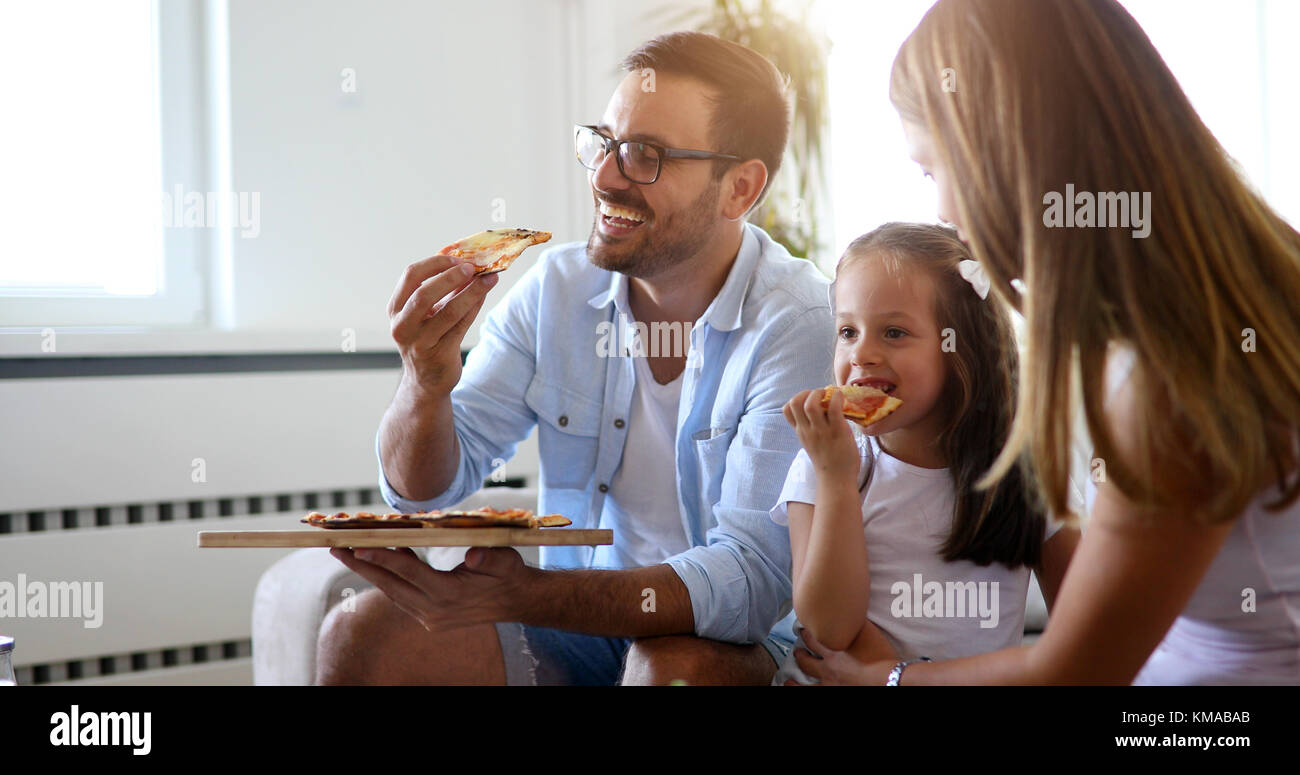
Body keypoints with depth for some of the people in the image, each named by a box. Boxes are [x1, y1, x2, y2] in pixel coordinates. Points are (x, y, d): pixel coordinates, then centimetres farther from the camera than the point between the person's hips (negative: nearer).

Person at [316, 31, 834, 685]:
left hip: (735, 639, -3)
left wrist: (521, 597, -38)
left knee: (677, 666, -35)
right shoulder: (555, 288, -2)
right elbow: (424, 490, 0)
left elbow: (752, 581, -27)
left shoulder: (799, 324, -19)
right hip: (578, 623, 4)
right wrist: (426, 384, -24)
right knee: (359, 636, -15)